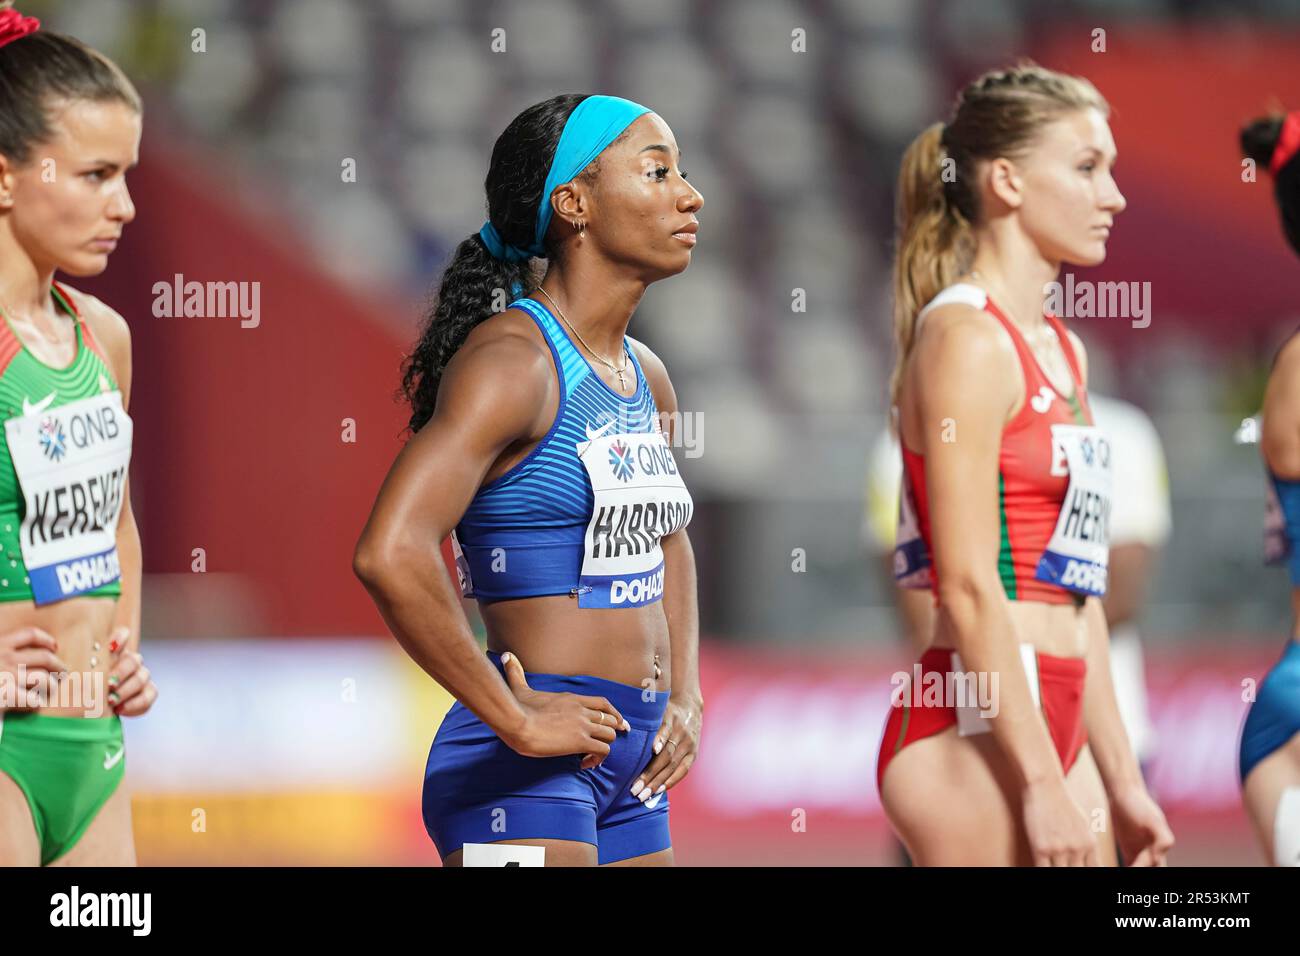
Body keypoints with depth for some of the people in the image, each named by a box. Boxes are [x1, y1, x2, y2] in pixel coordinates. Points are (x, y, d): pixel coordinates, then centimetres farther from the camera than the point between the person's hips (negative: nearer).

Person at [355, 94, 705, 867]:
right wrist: (515, 719, -21)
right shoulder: (511, 362, -13)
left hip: (632, 773, 9)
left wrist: (684, 699, 18)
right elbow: (390, 555, -27)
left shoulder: (646, 378, 13)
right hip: (526, 774, -9)